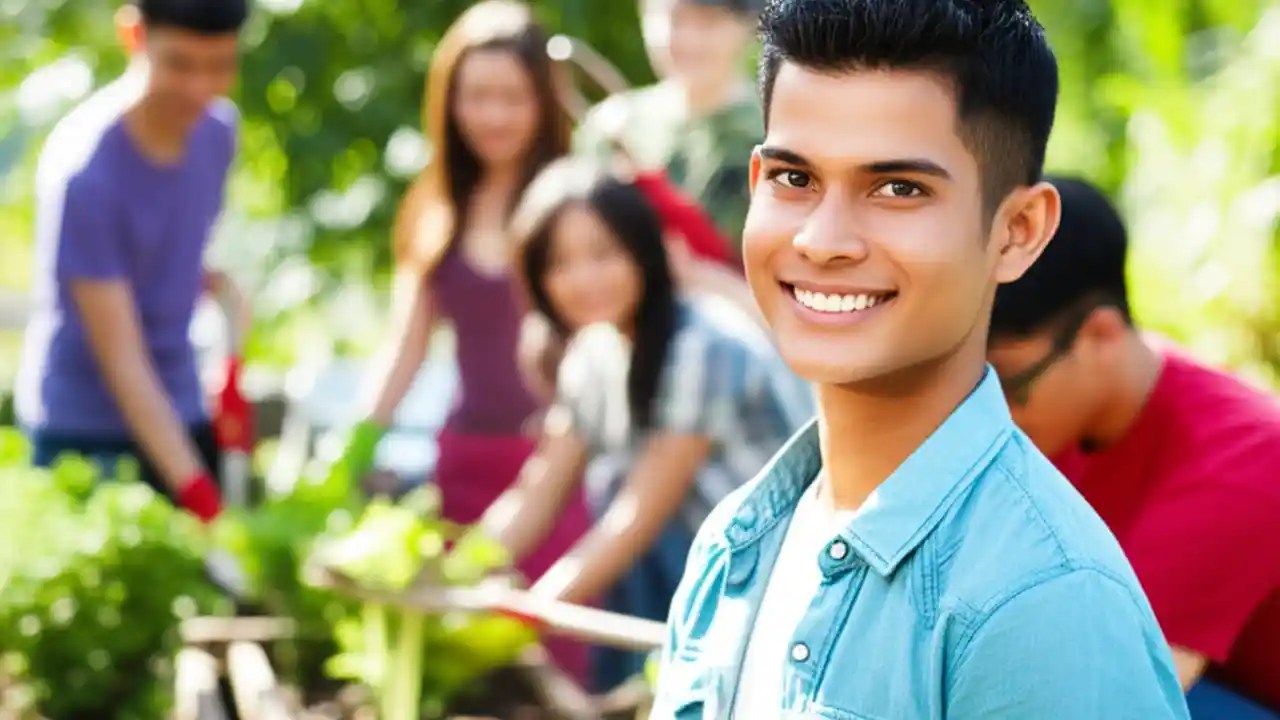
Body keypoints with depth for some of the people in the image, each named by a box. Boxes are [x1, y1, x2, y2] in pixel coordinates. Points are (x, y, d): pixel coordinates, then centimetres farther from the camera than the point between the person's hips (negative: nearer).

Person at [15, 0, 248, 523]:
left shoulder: (217, 128, -2)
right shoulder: (82, 172, -22)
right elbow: (122, 361, -22)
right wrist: (197, 494, -28)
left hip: (180, 415, 6)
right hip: (84, 431, -6)